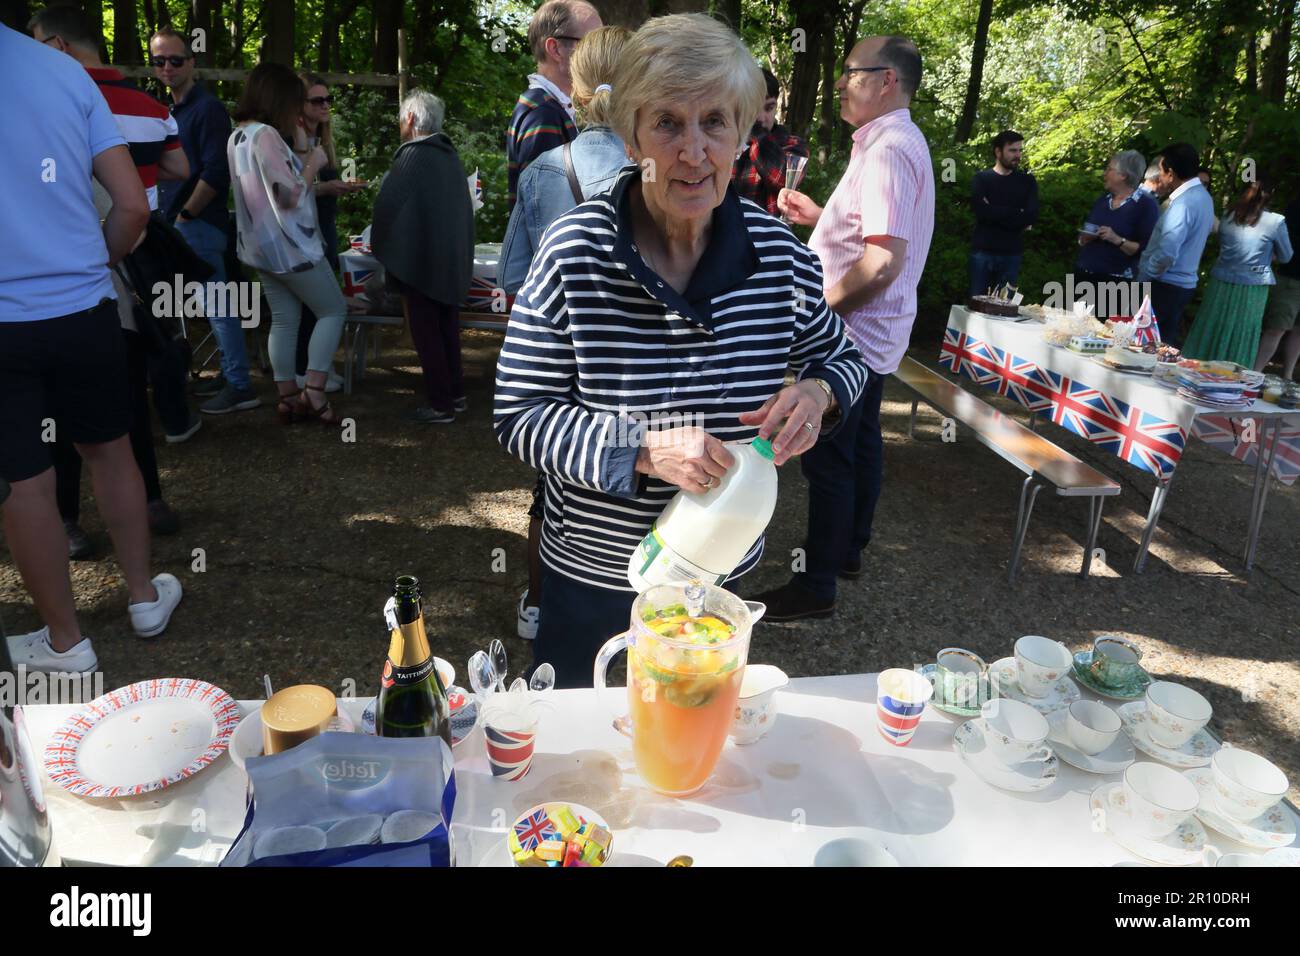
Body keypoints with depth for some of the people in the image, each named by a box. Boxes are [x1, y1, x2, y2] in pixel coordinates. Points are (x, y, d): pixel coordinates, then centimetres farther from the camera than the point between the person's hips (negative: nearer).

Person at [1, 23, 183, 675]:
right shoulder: (65, 71, 1)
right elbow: (133, 206, -1)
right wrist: (91, 265, 14)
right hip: (84, 309, 2)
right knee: (108, 450, 18)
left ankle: (65, 641, 21)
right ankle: (144, 597, 30)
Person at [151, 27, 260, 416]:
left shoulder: (207, 108, -10)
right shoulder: (174, 110, 17)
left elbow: (215, 174, -18)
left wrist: (185, 215, -13)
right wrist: (171, 217, 11)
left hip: (199, 225, -9)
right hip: (181, 225, 9)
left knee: (217, 307, -8)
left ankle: (241, 388, -5)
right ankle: (230, 373, 21)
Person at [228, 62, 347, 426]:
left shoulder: (238, 136, 11)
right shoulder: (266, 135, -20)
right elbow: (290, 196, -22)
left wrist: (316, 174, 18)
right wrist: (313, 163, -8)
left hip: (262, 246, 9)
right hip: (290, 246, -9)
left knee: (284, 320, 12)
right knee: (333, 310, 3)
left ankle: (288, 399, 14)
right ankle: (314, 393, -2)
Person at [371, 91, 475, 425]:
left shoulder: (412, 154, -14)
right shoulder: (451, 155, 8)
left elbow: (387, 203, -13)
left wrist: (380, 244, 3)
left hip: (419, 260, -7)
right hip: (454, 261, 7)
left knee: (426, 333, 0)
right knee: (448, 331, 15)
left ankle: (440, 404, 2)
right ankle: (455, 394, 23)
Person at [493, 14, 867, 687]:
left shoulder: (777, 250, -9)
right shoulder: (575, 250, -18)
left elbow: (839, 356, 6)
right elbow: (518, 417, -16)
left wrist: (817, 392, -17)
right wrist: (642, 448, -31)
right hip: (594, 573, -2)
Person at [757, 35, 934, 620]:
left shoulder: (888, 150, -20)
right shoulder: (898, 143, 14)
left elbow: (883, 261, -29)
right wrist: (819, 215, 13)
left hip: (851, 331, -11)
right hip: (873, 333, 11)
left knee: (827, 459, -4)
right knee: (860, 444, 18)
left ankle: (817, 586, 6)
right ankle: (848, 550, 33)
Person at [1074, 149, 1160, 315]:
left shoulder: (1146, 205, -7)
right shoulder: (1103, 198, 14)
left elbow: (1146, 250, -13)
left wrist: (1117, 240, -23)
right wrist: (1084, 238, 0)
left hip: (1115, 282, -6)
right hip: (1083, 275, 6)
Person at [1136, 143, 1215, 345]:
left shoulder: (1183, 204, -21)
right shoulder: (1201, 195, 11)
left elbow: (1165, 255, -30)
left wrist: (1142, 278, -13)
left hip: (1165, 286, -10)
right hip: (1183, 283, 10)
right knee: (1166, 344, 14)